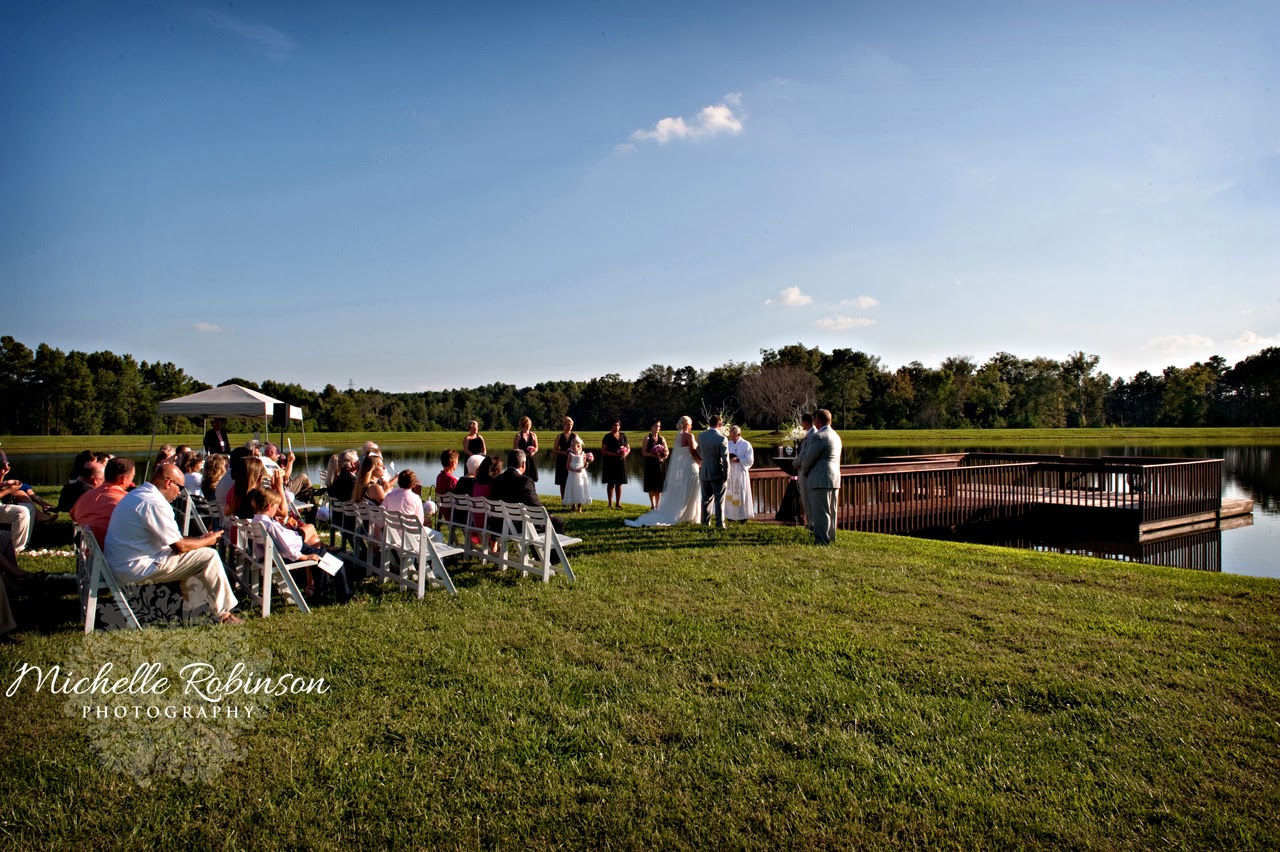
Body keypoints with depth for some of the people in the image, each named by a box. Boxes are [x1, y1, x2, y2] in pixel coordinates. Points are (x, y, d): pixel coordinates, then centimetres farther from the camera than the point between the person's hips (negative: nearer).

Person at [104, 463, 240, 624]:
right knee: (209, 556, -7)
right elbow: (180, 547, -18)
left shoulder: (135, 494, 12)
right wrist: (208, 540, -1)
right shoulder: (155, 503, -21)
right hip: (138, 568, -11)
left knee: (192, 558, 22)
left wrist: (199, 538, 15)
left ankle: (195, 612, 21)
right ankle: (224, 614, 3)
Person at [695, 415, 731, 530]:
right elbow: (725, 459, -16)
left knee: (706, 498, 15)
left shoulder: (701, 436, -1)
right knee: (719, 500, 3)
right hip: (717, 473, -5)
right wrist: (726, 475, -8)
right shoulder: (721, 438, -16)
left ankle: (706, 521, 20)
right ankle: (720, 523, 2)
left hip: (704, 472, 5)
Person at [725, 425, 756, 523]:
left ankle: (743, 515, 7)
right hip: (729, 472, 5)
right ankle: (732, 514, 15)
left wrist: (738, 460, -19)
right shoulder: (729, 444, 9)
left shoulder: (746, 445, -6)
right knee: (730, 494, 6)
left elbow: (750, 460, -8)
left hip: (740, 473, -5)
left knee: (741, 494, -1)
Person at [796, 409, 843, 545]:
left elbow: (809, 458, -15)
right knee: (831, 512, 14)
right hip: (835, 478, 9)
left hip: (821, 479, -9)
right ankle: (830, 539, 21)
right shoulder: (835, 436, 16)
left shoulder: (818, 436, -15)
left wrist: (804, 469, 6)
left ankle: (822, 540, -4)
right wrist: (803, 465, 15)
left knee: (820, 512, -5)